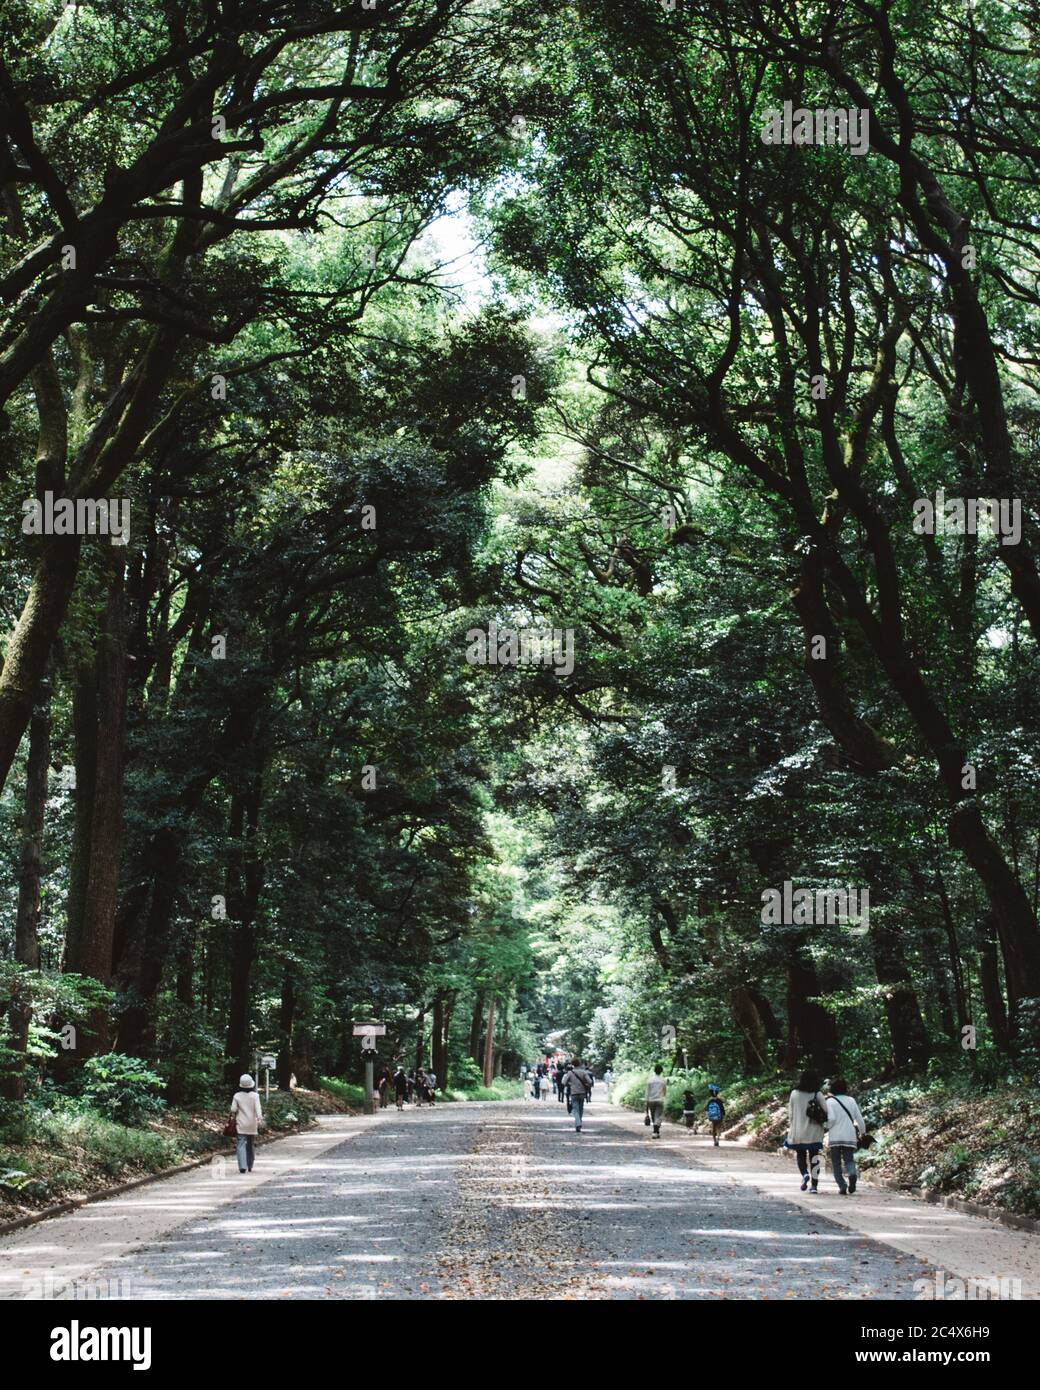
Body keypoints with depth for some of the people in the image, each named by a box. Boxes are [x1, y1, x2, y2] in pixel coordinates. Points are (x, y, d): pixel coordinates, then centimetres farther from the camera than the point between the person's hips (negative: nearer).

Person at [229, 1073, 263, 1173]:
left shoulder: (237, 1096, -4)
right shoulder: (255, 1096, -3)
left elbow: (233, 1110, -3)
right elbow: (258, 1109, -13)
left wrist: (233, 1118, 12)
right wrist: (260, 1119, -17)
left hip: (241, 1124, -1)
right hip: (252, 1125, 1)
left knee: (241, 1145, -6)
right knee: (251, 1145, 15)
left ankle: (242, 1166, -22)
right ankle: (250, 1167, 24)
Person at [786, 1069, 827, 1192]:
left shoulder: (794, 1094, -4)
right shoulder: (818, 1095, -6)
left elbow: (790, 1113, 2)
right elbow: (826, 1112, -8)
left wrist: (790, 1124, 17)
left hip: (798, 1132, 0)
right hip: (814, 1132, 0)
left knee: (800, 1155, 15)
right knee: (814, 1157, 9)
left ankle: (805, 1174, -11)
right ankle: (814, 1185, 7)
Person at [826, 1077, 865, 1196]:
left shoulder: (830, 1101, -3)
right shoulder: (851, 1100, 8)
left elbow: (831, 1118, -15)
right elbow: (859, 1118, 10)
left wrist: (826, 1128, 5)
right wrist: (863, 1132, 26)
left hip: (834, 1137, -2)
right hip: (850, 1137, 2)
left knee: (836, 1164, 8)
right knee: (849, 1159, 7)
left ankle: (842, 1186, -5)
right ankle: (852, 1174, -25)